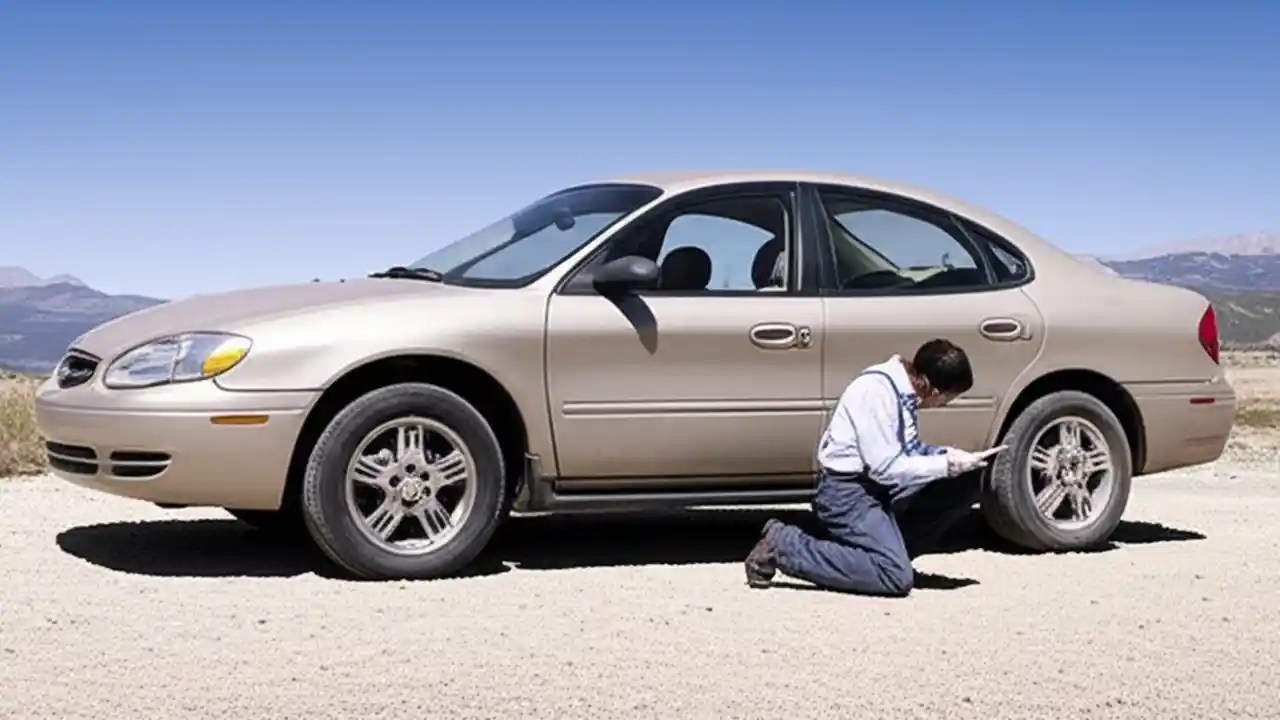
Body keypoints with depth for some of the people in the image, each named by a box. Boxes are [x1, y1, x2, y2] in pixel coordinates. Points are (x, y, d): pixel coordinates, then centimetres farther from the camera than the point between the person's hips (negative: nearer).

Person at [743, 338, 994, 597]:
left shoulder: (903, 388, 4)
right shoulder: (876, 390, -23)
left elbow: (908, 450, 15)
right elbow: (886, 467, -23)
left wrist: (945, 455, -3)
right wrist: (945, 465, -17)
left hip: (878, 487, 9)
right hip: (845, 490, -9)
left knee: (965, 484, 2)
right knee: (896, 576, -22)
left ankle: (893, 547, 5)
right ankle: (782, 544, -11)